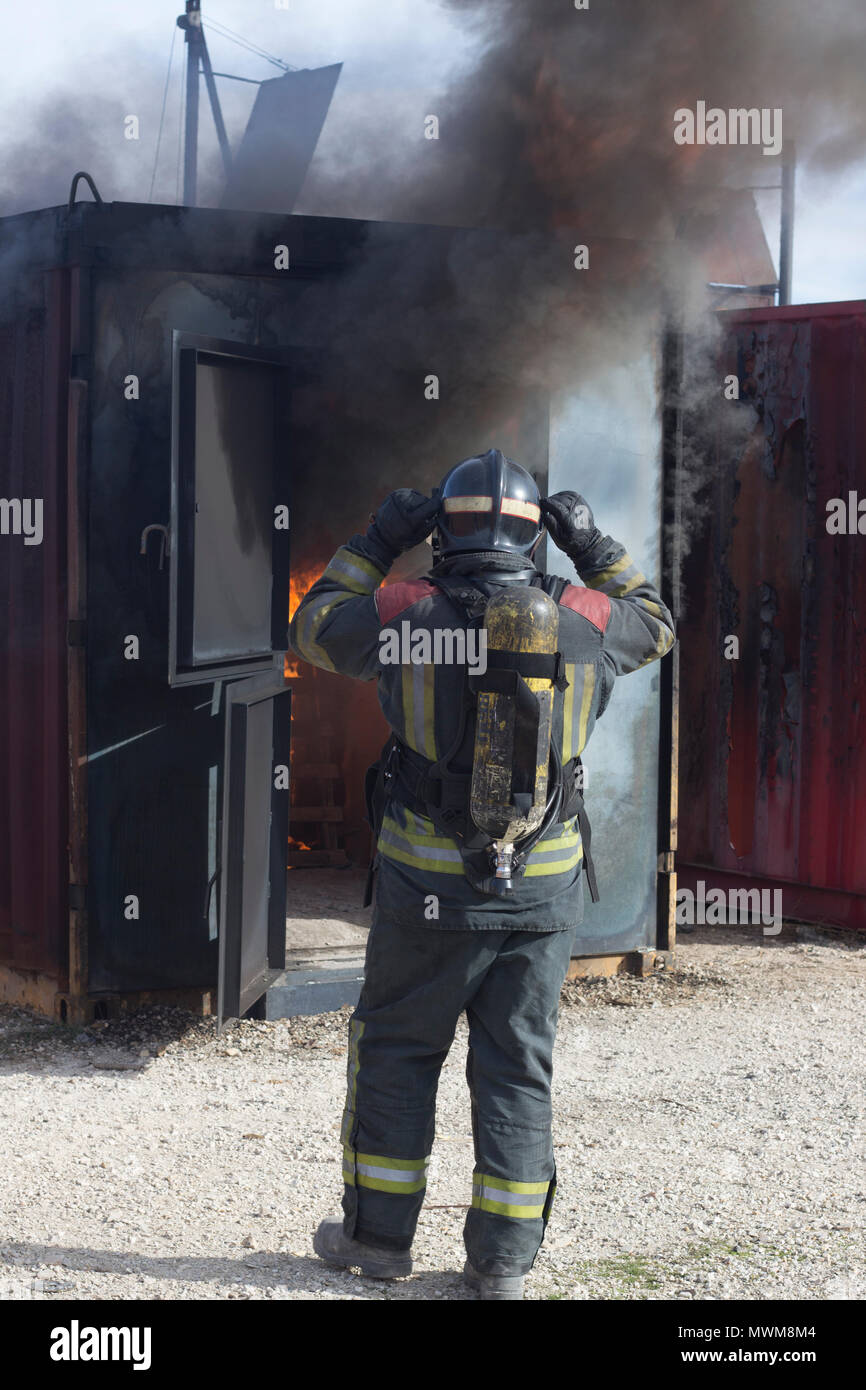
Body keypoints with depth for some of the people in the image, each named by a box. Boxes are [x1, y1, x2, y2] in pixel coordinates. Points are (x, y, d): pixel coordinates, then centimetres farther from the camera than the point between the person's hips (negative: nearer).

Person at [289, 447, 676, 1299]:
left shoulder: (403, 615, -8)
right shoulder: (581, 620, -3)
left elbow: (312, 628, 12)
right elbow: (654, 628, 19)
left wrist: (375, 543, 14)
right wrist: (596, 548, 19)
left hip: (429, 884, -1)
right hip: (544, 888, 2)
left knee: (395, 1049, 15)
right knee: (517, 1068, 11)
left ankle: (378, 1234, 23)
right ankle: (502, 1260, 15)